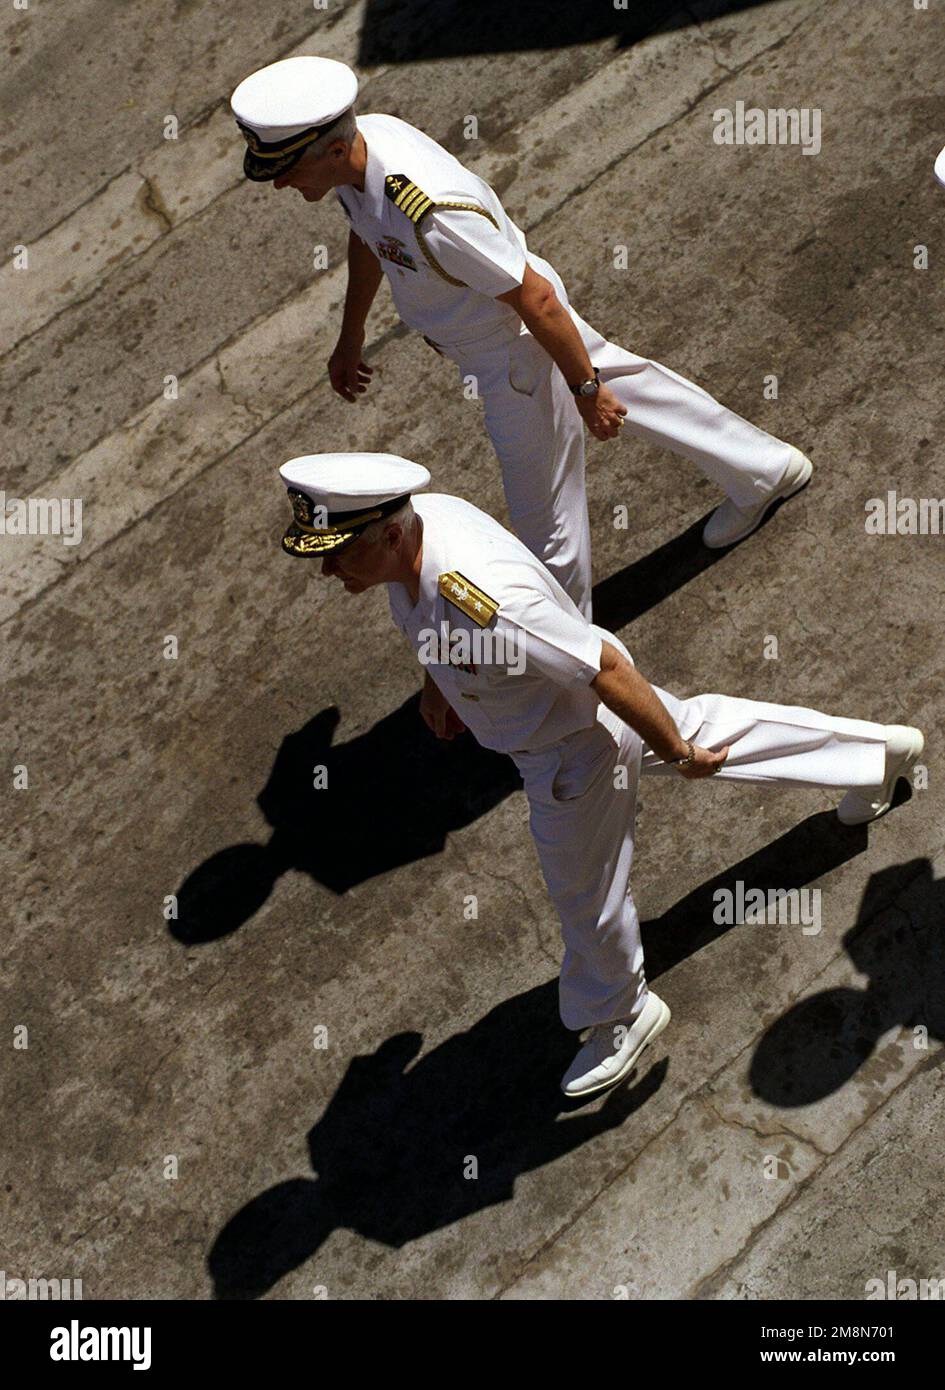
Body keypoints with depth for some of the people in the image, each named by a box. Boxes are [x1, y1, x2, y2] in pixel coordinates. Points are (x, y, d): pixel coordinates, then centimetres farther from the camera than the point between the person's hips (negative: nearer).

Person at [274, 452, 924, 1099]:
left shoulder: (481, 601, -45)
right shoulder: (419, 511, -19)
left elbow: (609, 667, -36)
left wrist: (677, 754, -22)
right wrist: (436, 686, 17)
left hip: (574, 753, -8)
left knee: (588, 897, 15)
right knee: (702, 726, 30)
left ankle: (622, 1016, 45)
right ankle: (873, 747, 51)